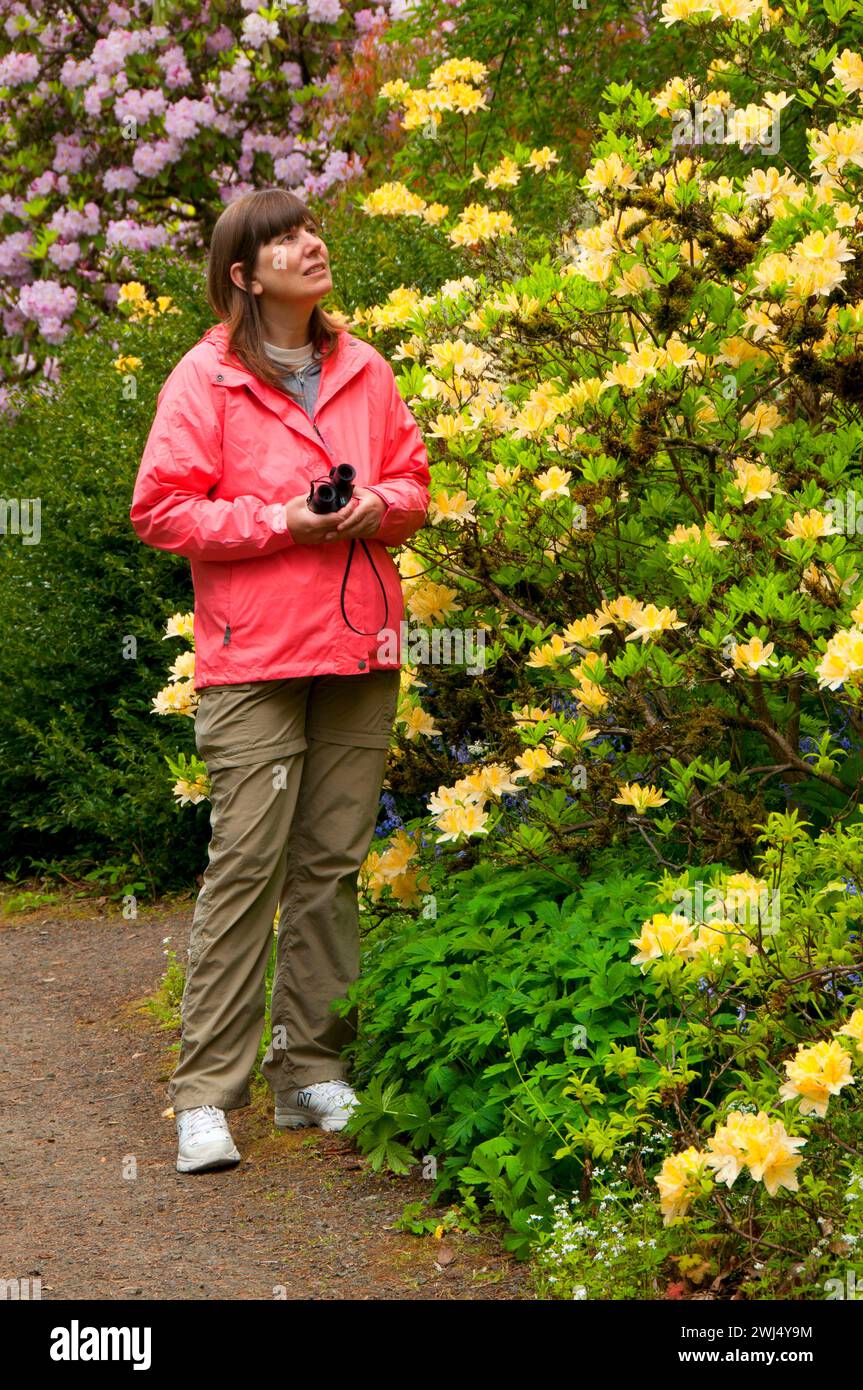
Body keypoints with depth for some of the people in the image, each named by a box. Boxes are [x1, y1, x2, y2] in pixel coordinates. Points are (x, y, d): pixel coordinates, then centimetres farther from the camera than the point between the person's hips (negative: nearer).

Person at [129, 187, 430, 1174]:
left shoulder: (363, 370, 13)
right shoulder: (206, 378, -3)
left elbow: (414, 476, 21)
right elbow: (159, 508, -5)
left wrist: (379, 506, -2)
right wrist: (281, 522, -13)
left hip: (360, 651, 5)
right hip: (254, 658, -5)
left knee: (333, 864, 8)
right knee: (246, 863, -9)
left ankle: (314, 1071, 17)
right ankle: (206, 1092, -5)